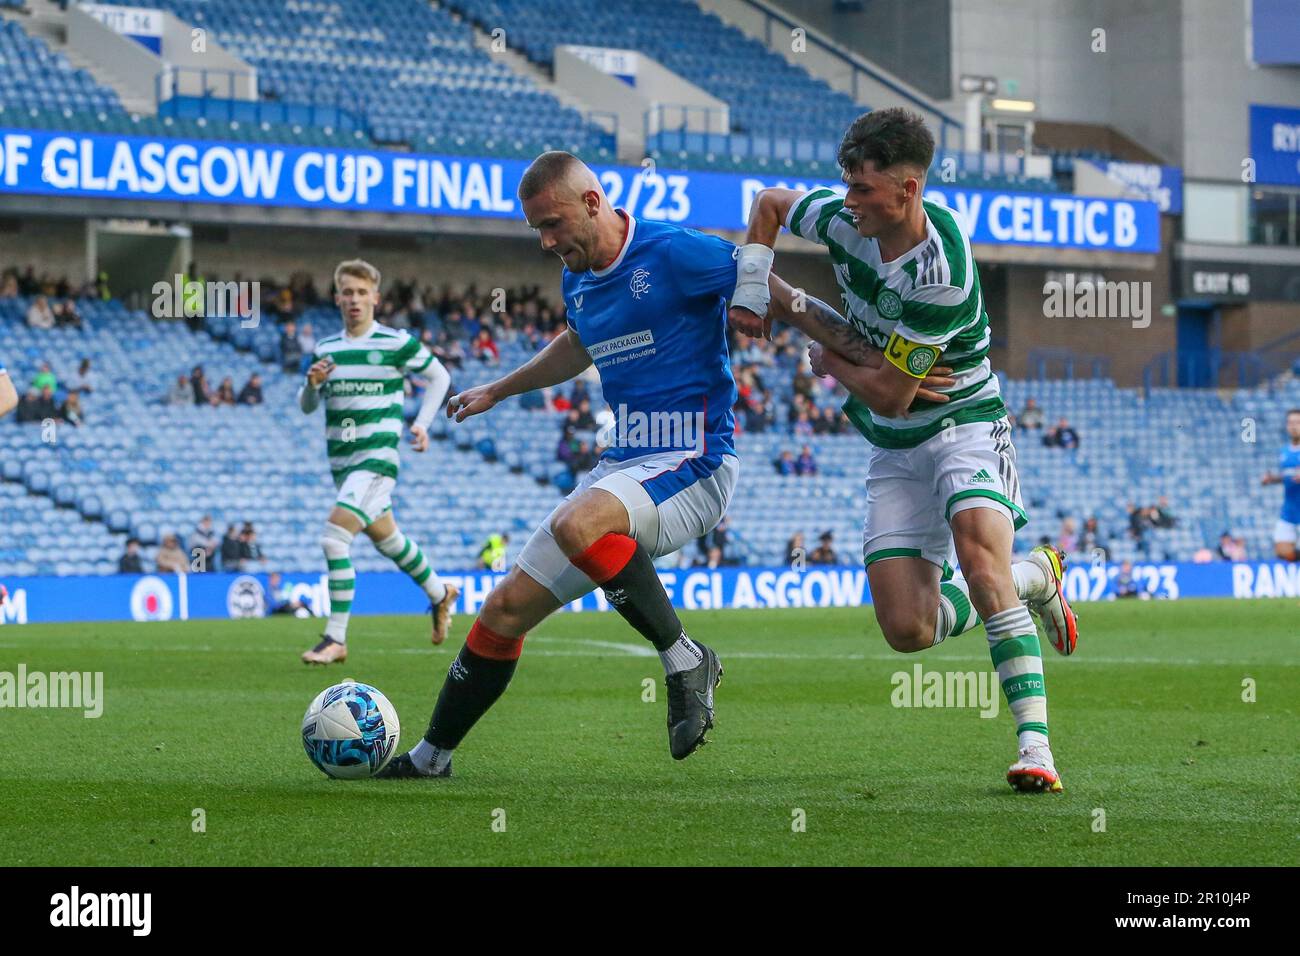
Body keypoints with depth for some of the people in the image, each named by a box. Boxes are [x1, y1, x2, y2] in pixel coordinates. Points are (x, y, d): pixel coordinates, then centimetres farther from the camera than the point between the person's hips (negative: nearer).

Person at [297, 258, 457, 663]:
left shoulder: (397, 343, -6)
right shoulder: (325, 349, 8)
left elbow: (439, 377, 7)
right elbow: (306, 407, 15)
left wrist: (422, 424, -2)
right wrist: (312, 384, -7)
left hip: (377, 458, -7)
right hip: (341, 461, 7)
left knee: (334, 538, -20)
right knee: (387, 539, 21)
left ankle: (336, 638, -15)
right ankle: (439, 593, 47)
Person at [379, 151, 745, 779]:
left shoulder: (673, 255, -14)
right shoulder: (577, 281, 12)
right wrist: (499, 391, 42)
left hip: (691, 463, -8)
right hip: (622, 464, 8)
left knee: (578, 524, -38)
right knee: (507, 608, 4)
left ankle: (685, 662, -20)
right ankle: (431, 756, 18)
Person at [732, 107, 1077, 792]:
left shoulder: (942, 275, -27)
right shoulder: (846, 221, -7)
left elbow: (889, 395, -20)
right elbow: (769, 204, 15)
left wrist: (830, 361, -4)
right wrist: (754, 290, 2)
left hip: (964, 427, -6)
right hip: (894, 452, 6)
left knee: (978, 551, -36)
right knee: (908, 629, -9)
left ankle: (1034, 743, -35)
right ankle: (1033, 578, 22)